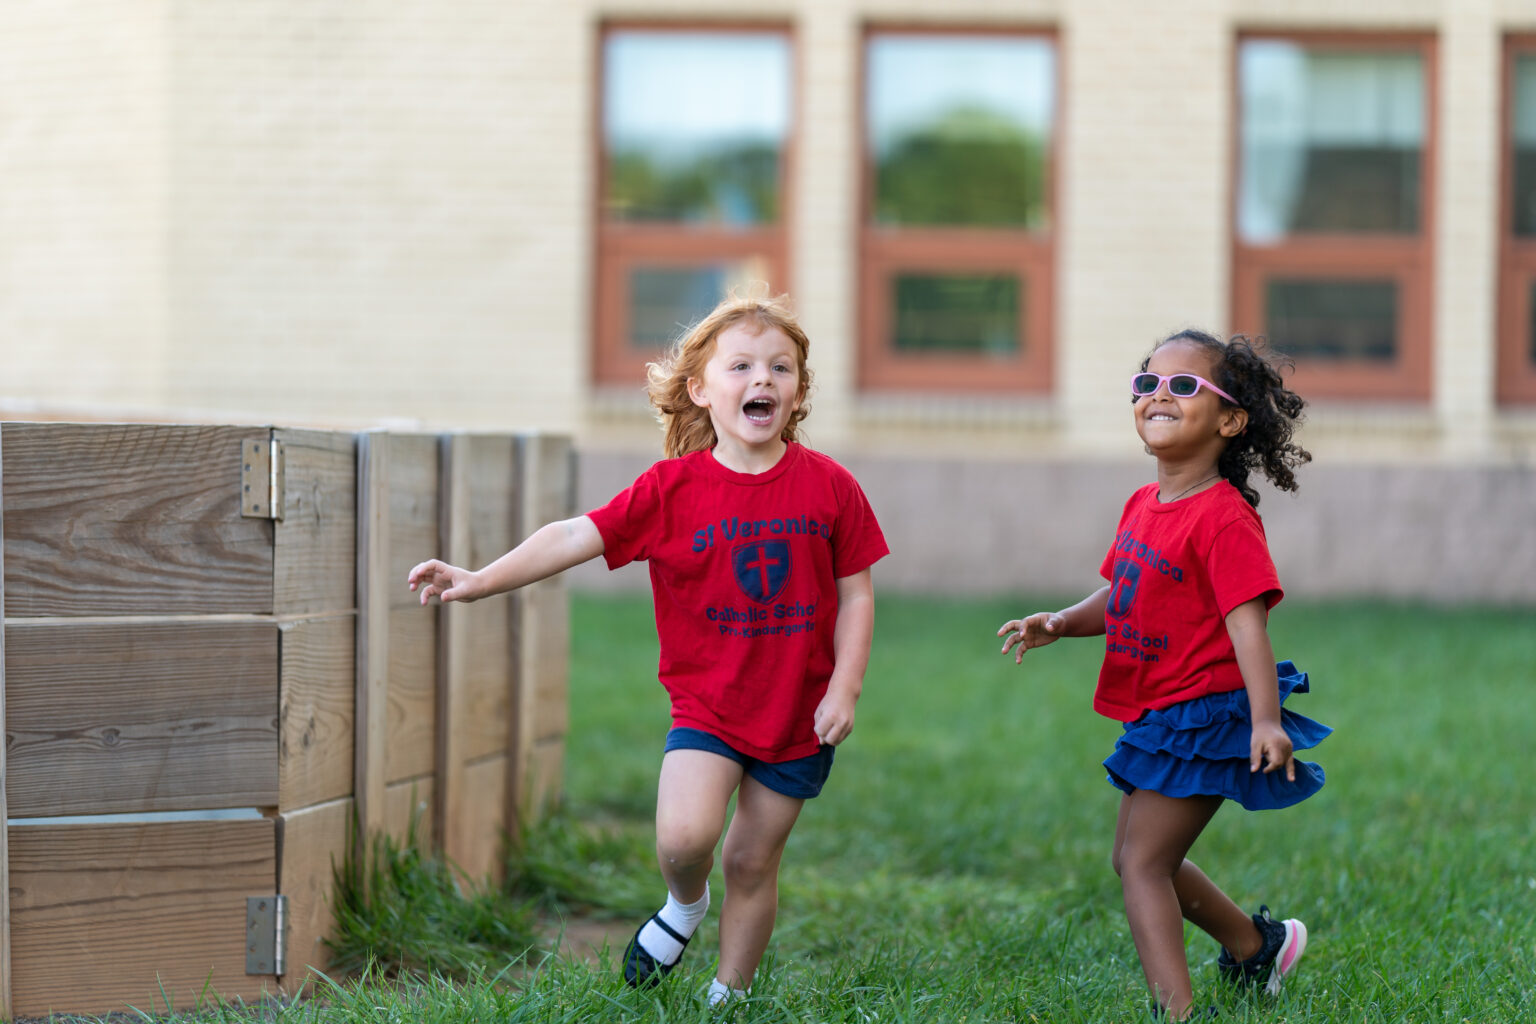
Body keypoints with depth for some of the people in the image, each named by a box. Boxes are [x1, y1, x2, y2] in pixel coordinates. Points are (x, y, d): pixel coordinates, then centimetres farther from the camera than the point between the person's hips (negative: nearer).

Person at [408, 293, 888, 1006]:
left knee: (752, 861, 9)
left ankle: (729, 996, 28)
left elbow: (855, 592, 0)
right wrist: (480, 580, -19)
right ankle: (684, 907, 15)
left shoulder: (828, 486, -6)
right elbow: (576, 537, -11)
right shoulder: (672, 489, -9)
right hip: (706, 702, -1)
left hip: (798, 715, 1)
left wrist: (843, 688, -8)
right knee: (683, 837, -20)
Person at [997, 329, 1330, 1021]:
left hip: (1204, 715, -10)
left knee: (1142, 861, -12)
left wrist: (1265, 719, -33)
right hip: (1159, 716, 10)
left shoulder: (1222, 517, -19)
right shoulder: (1143, 506, 8)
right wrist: (1060, 624, 0)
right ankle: (1259, 945, 41)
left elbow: (1248, 619, -26)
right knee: (1142, 859, 22)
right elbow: (1120, 598, 19)